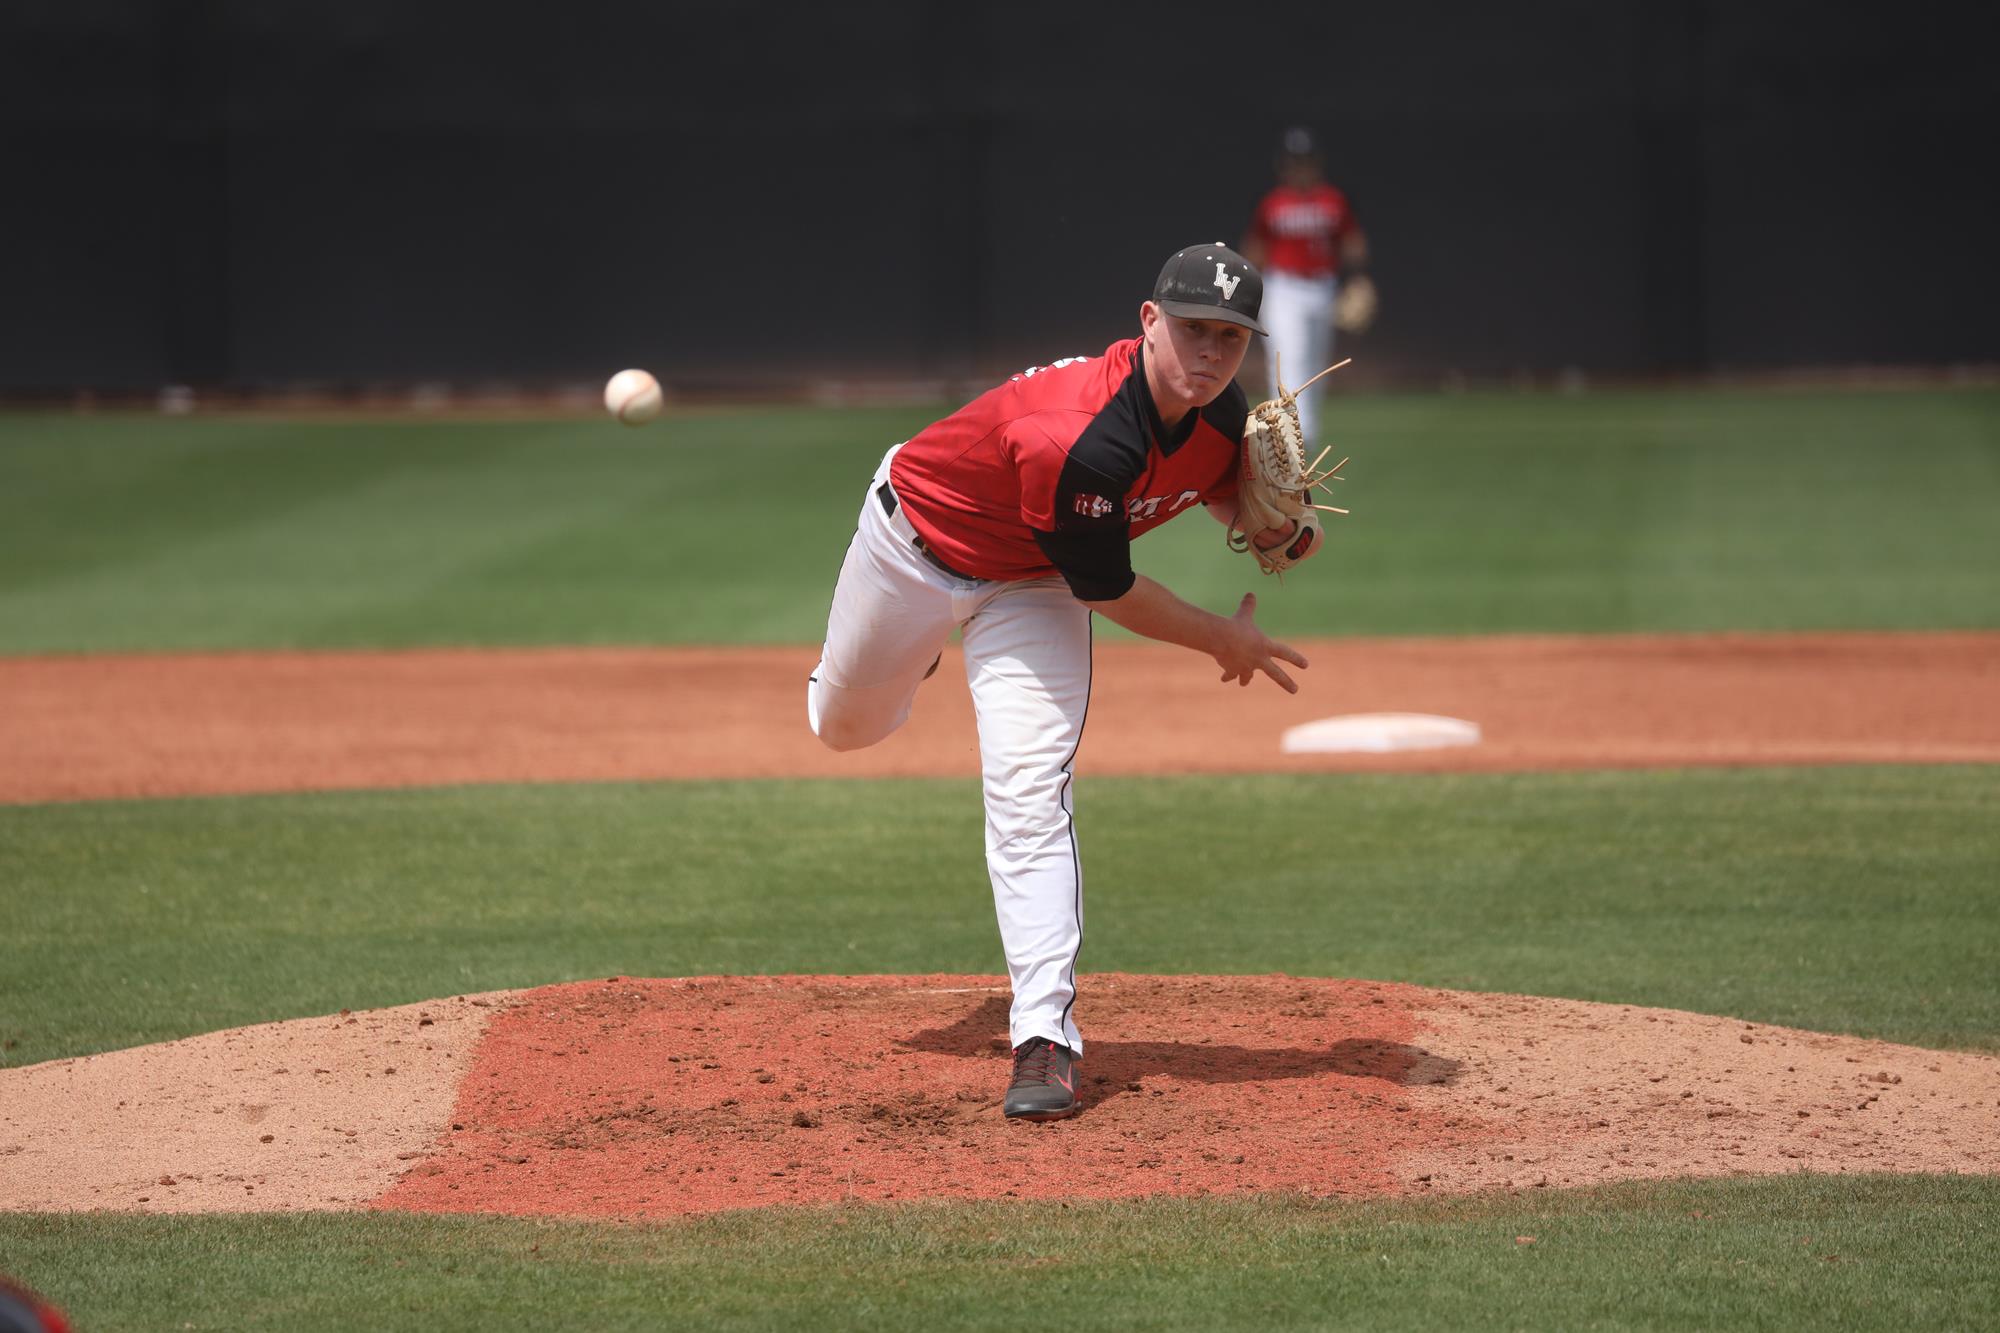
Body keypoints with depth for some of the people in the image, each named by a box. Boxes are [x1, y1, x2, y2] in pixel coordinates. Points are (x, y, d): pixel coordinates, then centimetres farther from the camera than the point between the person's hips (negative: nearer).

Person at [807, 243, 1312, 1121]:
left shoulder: (1220, 413, -21)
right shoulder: (1074, 442, -43)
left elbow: (1219, 484, 6)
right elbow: (1106, 591, -29)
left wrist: (1264, 524, -17)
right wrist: (1220, 640, -17)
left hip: (1028, 587, 3)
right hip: (918, 543, -3)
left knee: (1029, 796, -14)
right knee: (845, 724, 23)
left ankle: (1045, 1039, -15)